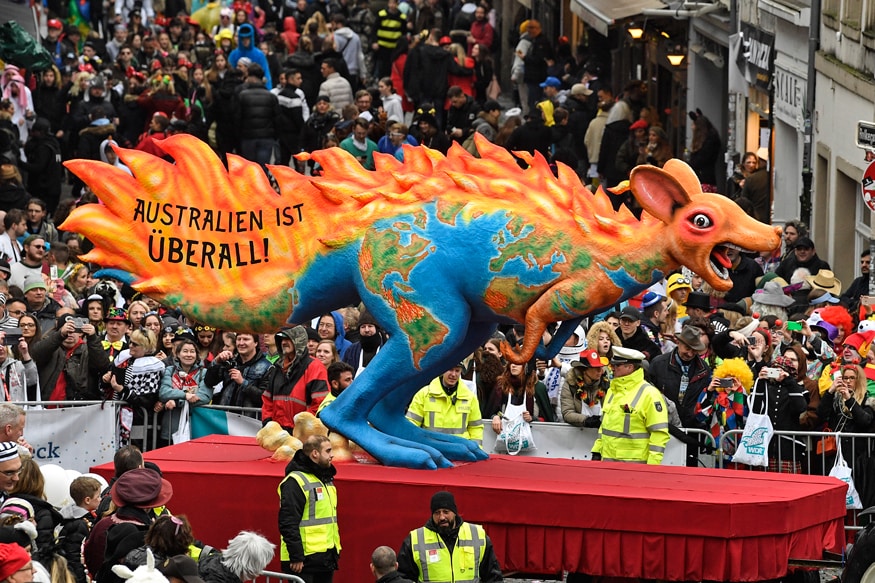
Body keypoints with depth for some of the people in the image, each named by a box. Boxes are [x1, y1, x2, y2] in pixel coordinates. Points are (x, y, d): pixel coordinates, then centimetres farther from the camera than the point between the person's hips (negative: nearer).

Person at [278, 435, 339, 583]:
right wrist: (296, 557, -21)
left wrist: (335, 552, 21)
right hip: (304, 560, -9)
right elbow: (287, 523, -19)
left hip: (326, 558, 9)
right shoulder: (295, 481, -13)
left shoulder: (326, 480, 17)